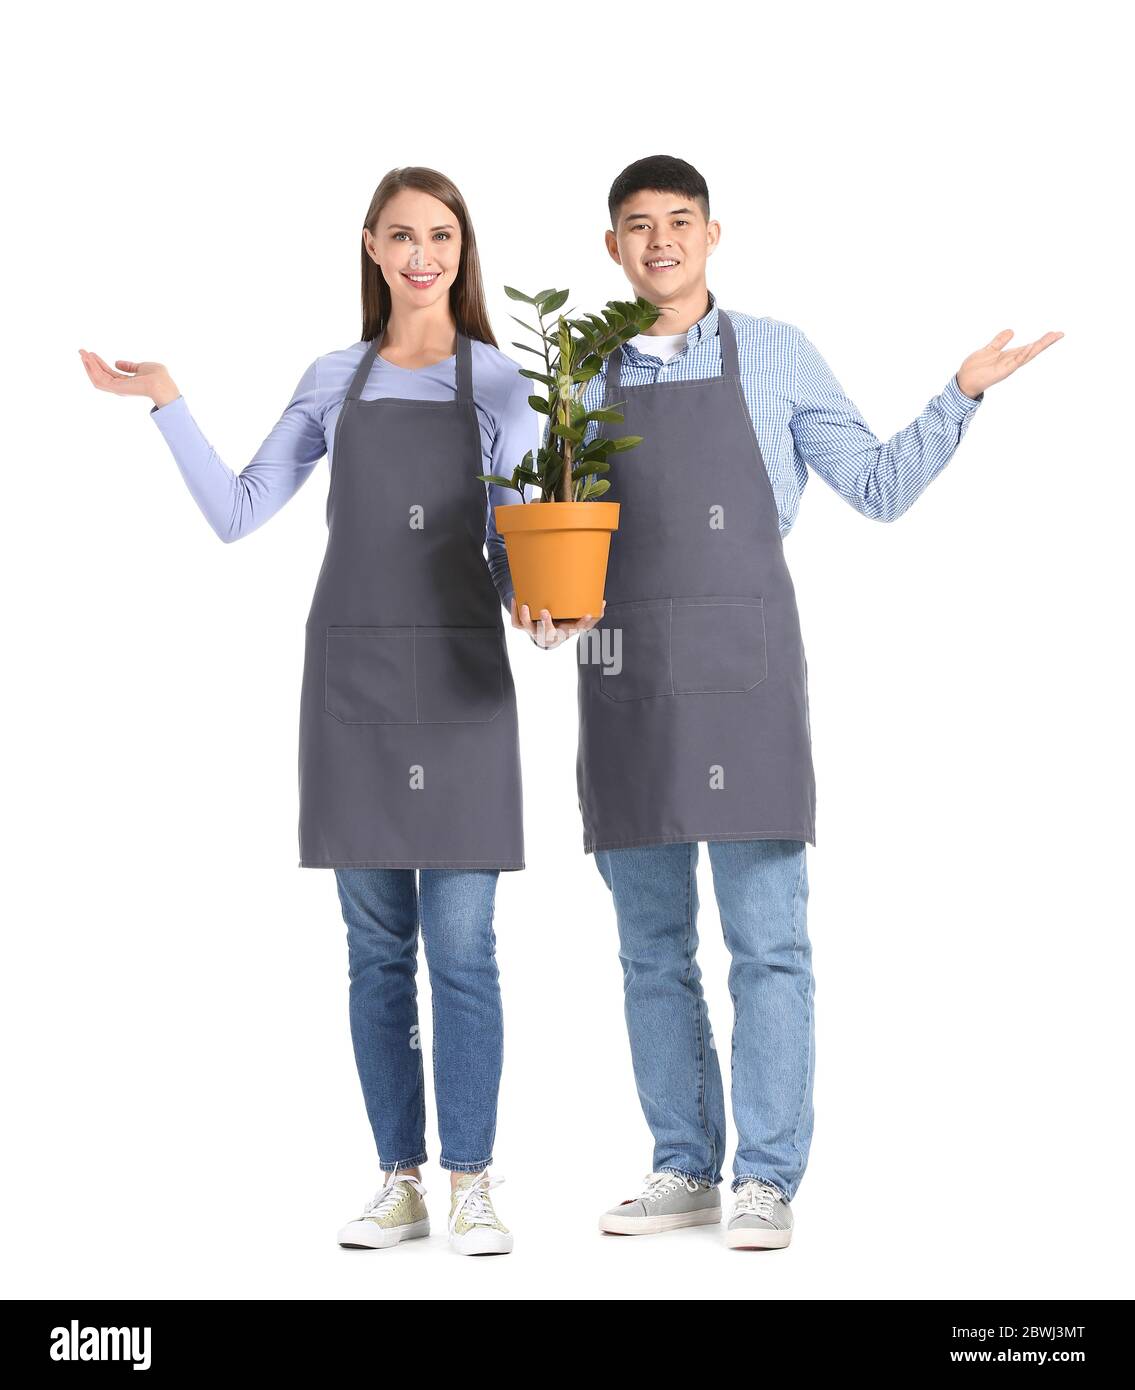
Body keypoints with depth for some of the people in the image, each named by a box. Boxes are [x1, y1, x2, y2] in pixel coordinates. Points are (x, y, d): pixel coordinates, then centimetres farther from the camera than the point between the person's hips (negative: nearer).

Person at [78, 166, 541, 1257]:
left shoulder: (496, 382, 5)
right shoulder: (335, 380, 11)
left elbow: (509, 546, 4)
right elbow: (239, 515, 9)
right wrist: (165, 405, 1)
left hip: (460, 679, -2)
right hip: (350, 675, 2)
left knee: (460, 943, -4)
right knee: (376, 944, 5)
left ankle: (470, 1186, 3)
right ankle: (399, 1182, 13)